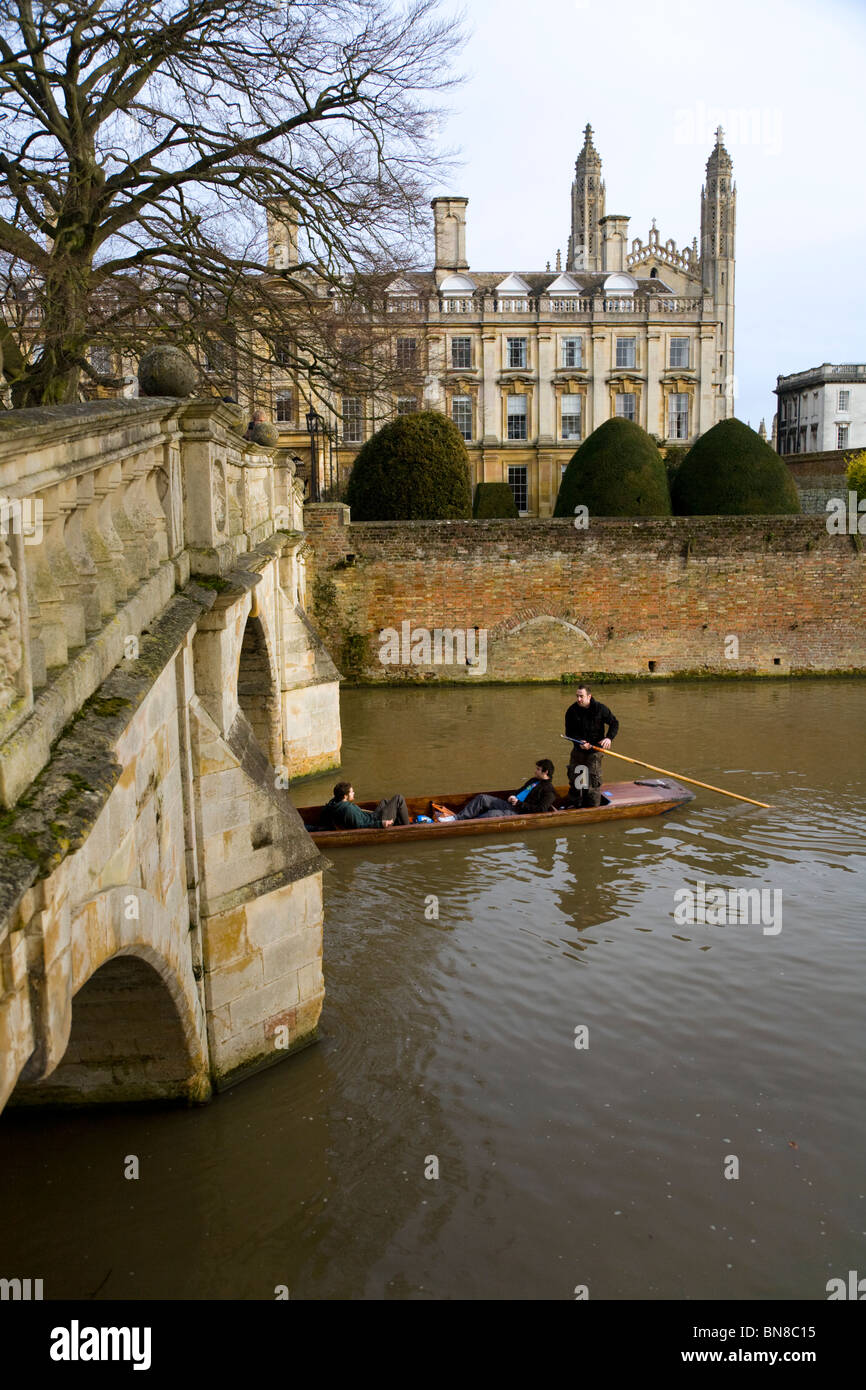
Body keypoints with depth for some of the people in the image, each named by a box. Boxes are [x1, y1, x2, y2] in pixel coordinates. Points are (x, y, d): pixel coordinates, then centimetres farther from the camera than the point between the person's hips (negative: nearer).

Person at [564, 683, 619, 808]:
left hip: (594, 751, -3)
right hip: (578, 750, 3)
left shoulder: (600, 708, -11)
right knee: (573, 777, 13)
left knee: (594, 780, -5)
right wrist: (579, 742, -23)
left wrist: (609, 738, -17)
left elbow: (614, 723, 0)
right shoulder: (572, 711, -8)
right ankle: (574, 804, 32)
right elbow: (569, 733, -4)